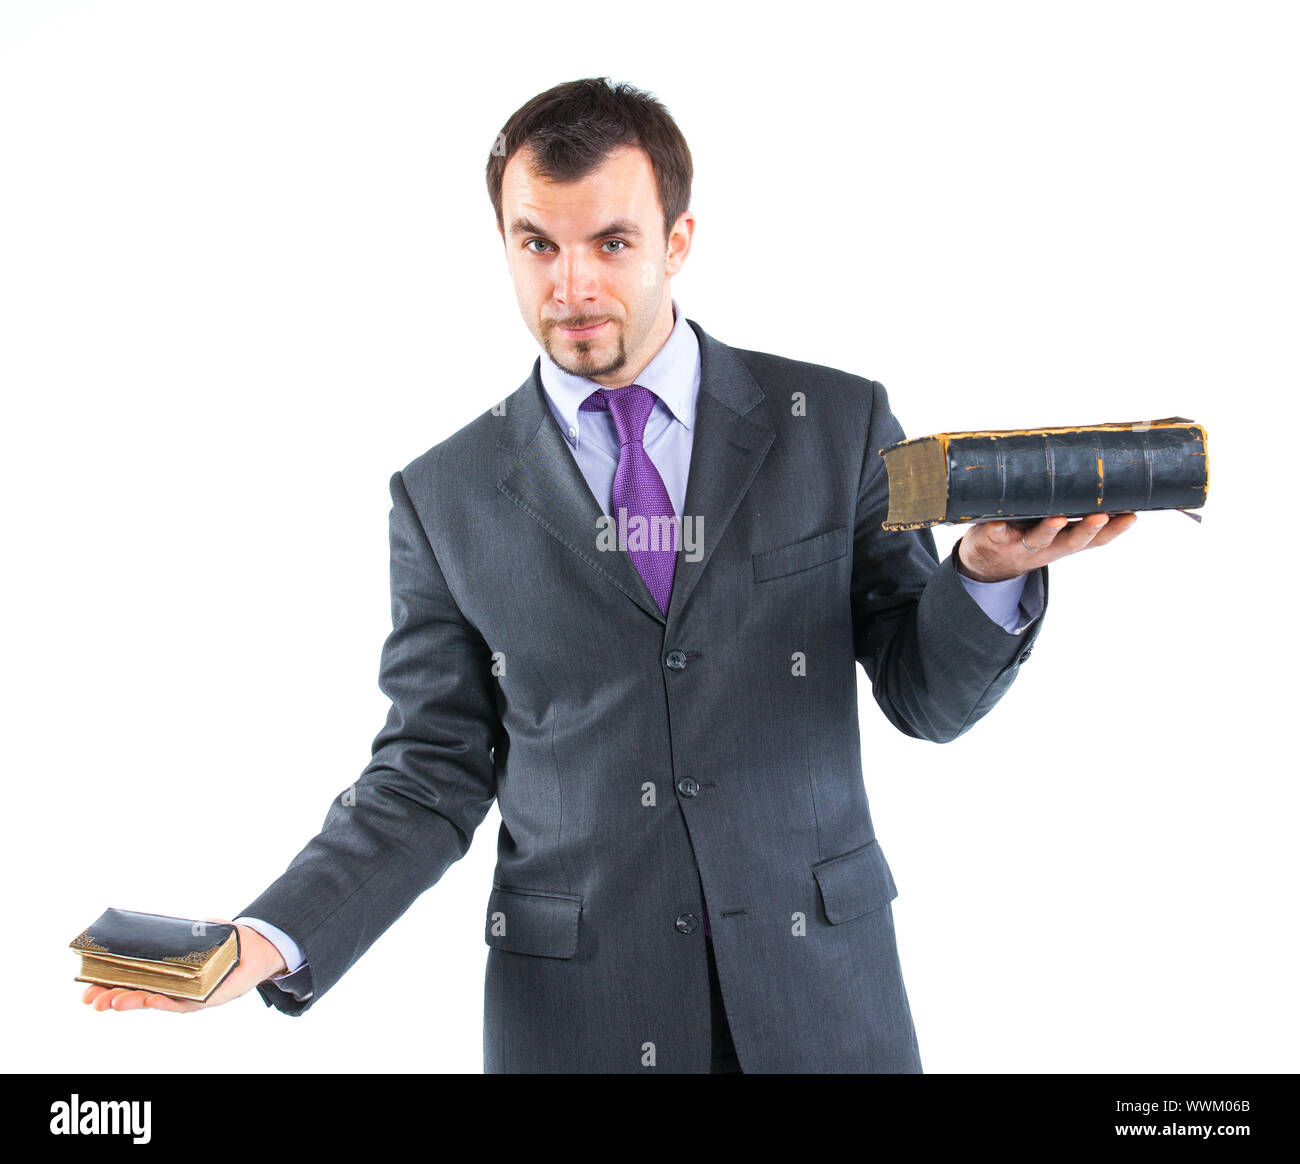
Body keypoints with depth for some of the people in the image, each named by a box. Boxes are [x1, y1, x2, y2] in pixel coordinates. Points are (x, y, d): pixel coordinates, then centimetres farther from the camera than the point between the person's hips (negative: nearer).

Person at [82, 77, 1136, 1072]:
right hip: (568, 1009, 0)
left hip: (820, 987, 1)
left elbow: (928, 697, 0)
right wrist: (274, 940, -13)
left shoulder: (839, 424, -3)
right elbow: (433, 774, 1)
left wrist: (991, 571, -20)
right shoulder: (445, 497, -1)